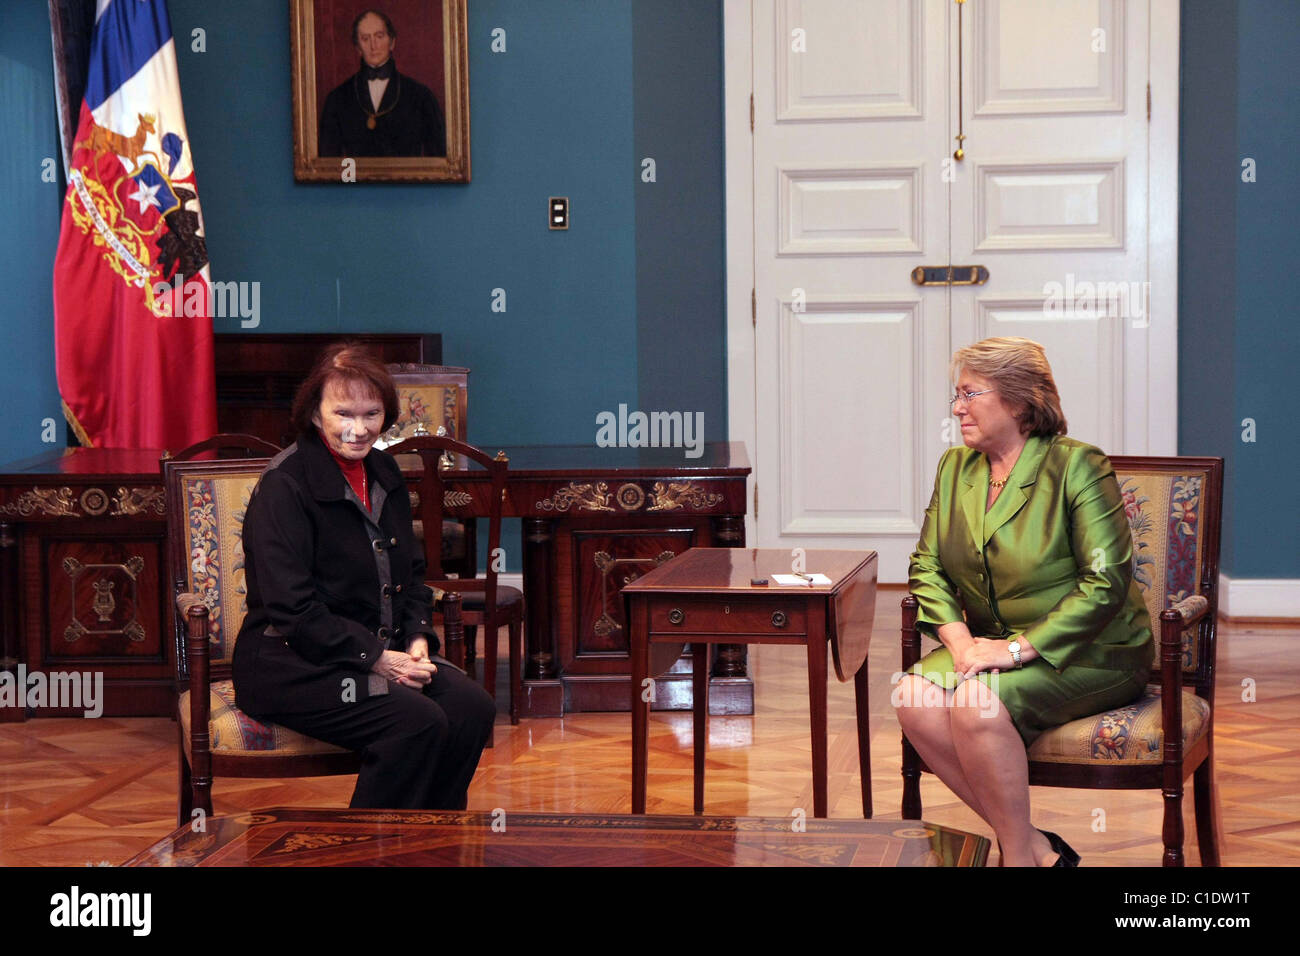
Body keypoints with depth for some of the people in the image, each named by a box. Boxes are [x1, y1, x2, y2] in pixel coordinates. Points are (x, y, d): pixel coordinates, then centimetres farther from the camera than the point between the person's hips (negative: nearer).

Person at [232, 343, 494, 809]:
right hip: (292, 664, -7)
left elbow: (412, 573, 21)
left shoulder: (384, 473, 12)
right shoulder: (284, 486, -13)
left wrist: (417, 639, 1)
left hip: (384, 652, 8)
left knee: (472, 707, -18)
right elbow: (292, 610, -18)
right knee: (418, 722, -28)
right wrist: (375, 660, -20)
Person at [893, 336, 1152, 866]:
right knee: (915, 696, -23)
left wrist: (1016, 648, -23)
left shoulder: (1076, 465, -11)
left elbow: (1106, 582, -17)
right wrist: (960, 641, -12)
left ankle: (1021, 856, -14)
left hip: (1091, 653, -6)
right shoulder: (955, 467, 9)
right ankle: (1035, 847, -15)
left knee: (976, 702, -32)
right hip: (992, 643, 6)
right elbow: (926, 565, 8)